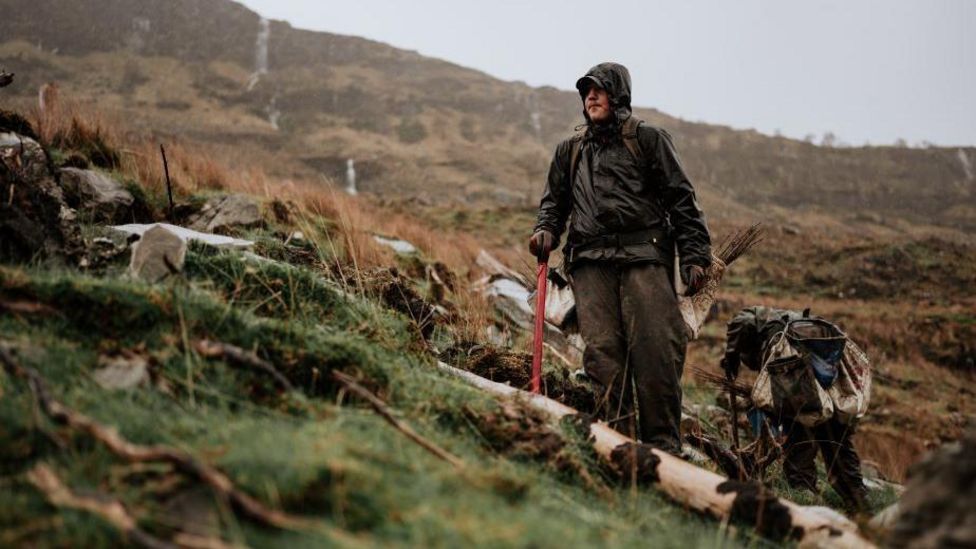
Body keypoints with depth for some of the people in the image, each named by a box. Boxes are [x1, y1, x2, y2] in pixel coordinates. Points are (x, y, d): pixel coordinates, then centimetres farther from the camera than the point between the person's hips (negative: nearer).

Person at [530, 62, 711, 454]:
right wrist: (546, 230, 8)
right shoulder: (570, 151, 25)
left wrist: (695, 256, -4)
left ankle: (663, 445, -7)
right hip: (590, 263, 3)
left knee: (656, 350, -12)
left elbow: (681, 199, 7)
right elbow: (554, 200, 32)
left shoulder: (648, 140, 12)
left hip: (644, 255, -3)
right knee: (603, 352, -8)